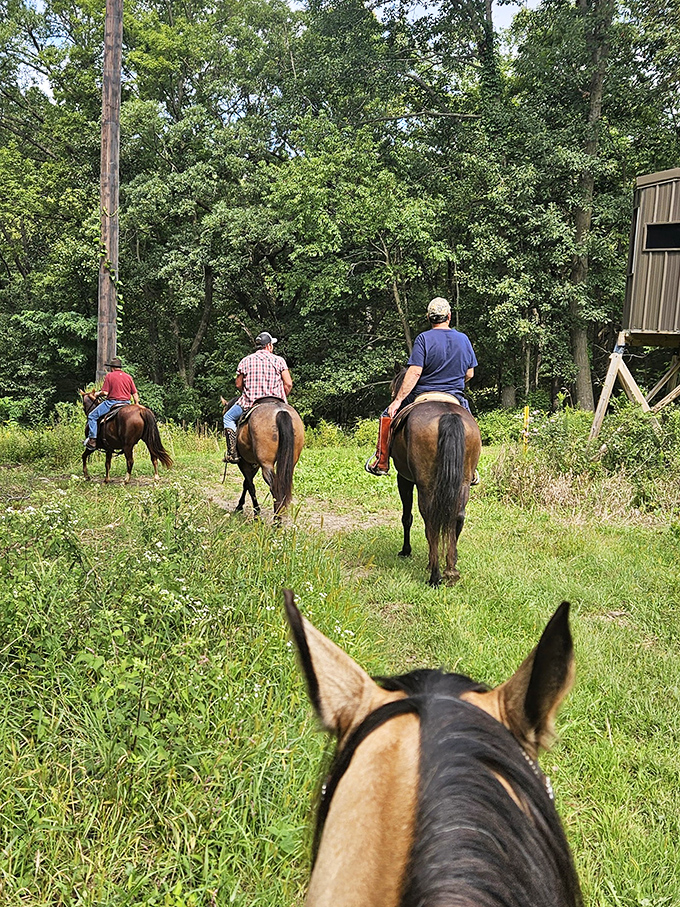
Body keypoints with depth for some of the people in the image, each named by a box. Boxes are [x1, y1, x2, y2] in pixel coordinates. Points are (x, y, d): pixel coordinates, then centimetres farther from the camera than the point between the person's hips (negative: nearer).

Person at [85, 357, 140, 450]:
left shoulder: (110, 375, -4)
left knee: (92, 416, 4)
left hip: (112, 402, -5)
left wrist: (98, 394, 11)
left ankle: (92, 440, -6)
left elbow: (105, 393, -10)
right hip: (126, 404, 5)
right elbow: (135, 394, 9)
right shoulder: (128, 377, 11)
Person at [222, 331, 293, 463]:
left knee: (228, 418, 19)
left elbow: (238, 385, 7)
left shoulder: (245, 361, 4)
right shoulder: (279, 360, 2)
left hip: (250, 403, -1)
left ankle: (232, 452, 4)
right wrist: (281, 398, 13)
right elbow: (288, 384, -4)